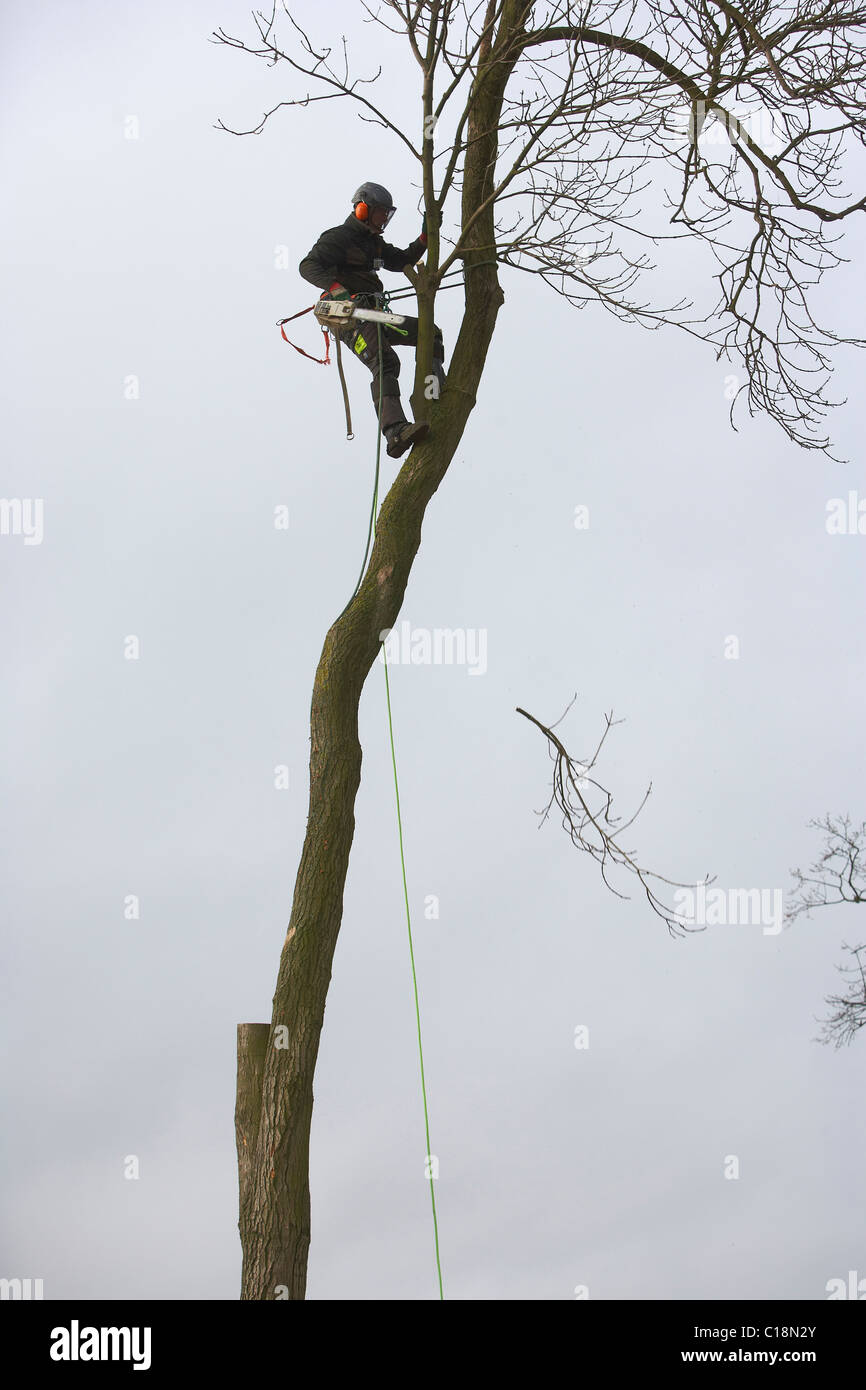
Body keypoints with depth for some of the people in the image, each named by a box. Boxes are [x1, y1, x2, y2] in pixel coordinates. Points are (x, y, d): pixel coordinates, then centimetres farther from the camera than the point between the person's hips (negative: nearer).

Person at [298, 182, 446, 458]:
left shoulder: (373, 243, 24)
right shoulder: (339, 237, -5)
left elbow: (402, 261, 33)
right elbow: (309, 266, -17)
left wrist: (425, 236, 18)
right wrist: (338, 289, -31)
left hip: (373, 316, 10)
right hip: (350, 318, -10)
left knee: (430, 333, 13)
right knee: (385, 363, -30)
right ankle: (395, 433, -46)